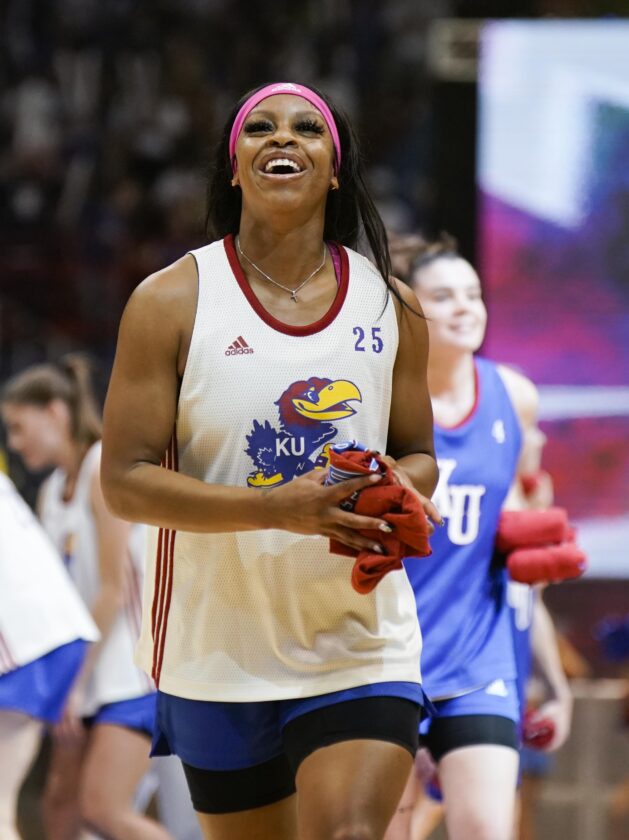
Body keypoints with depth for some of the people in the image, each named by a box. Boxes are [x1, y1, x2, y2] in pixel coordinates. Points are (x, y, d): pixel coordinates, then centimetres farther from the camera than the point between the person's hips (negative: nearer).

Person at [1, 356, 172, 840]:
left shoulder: (107, 472, -11)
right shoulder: (51, 492, 15)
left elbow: (114, 589, -15)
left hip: (137, 667, -9)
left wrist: (77, 679, -13)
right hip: (92, 675, 9)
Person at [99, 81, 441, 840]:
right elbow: (124, 481, -10)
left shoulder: (389, 305, 5)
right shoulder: (170, 302, -5)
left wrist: (401, 488, -11)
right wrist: (279, 507, -23)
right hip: (219, 655, -1)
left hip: (361, 650, 1)